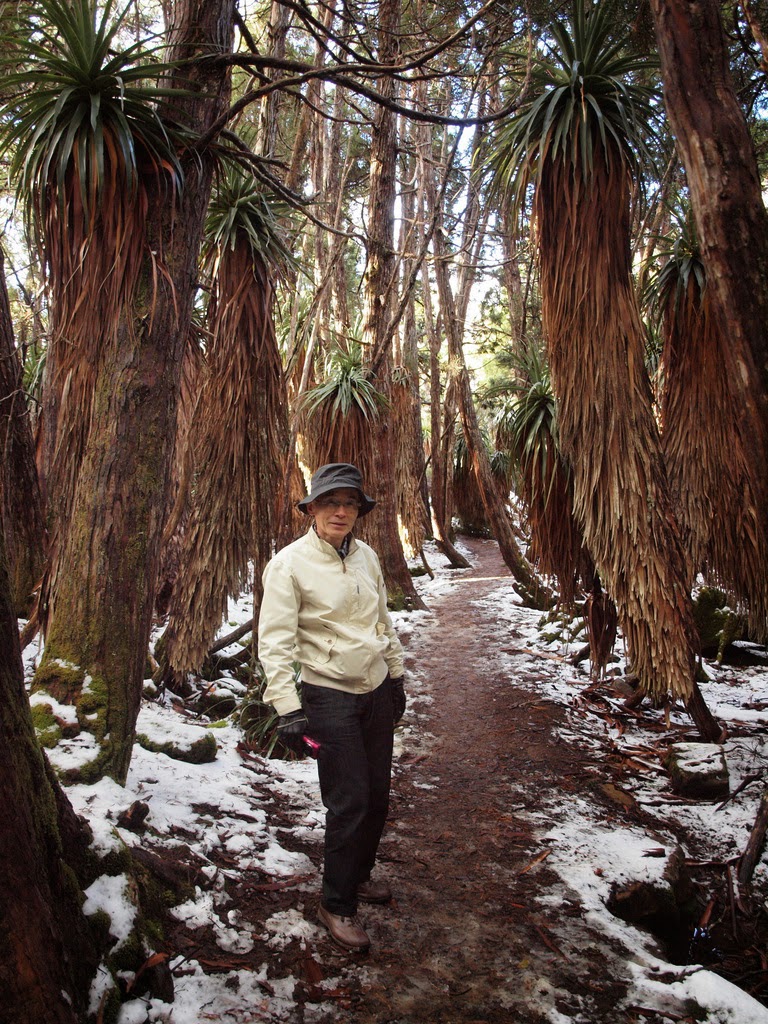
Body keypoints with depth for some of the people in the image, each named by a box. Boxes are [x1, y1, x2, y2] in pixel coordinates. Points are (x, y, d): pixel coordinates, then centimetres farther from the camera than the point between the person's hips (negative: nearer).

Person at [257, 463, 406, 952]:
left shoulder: (366, 556, 4)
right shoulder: (290, 564, -13)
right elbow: (275, 641, -15)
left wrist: (397, 675, 18)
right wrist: (288, 708, -20)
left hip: (377, 691, 6)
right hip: (329, 696, -6)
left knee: (377, 793, 14)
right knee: (349, 801, -2)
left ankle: (360, 874, 40)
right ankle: (338, 904, 20)